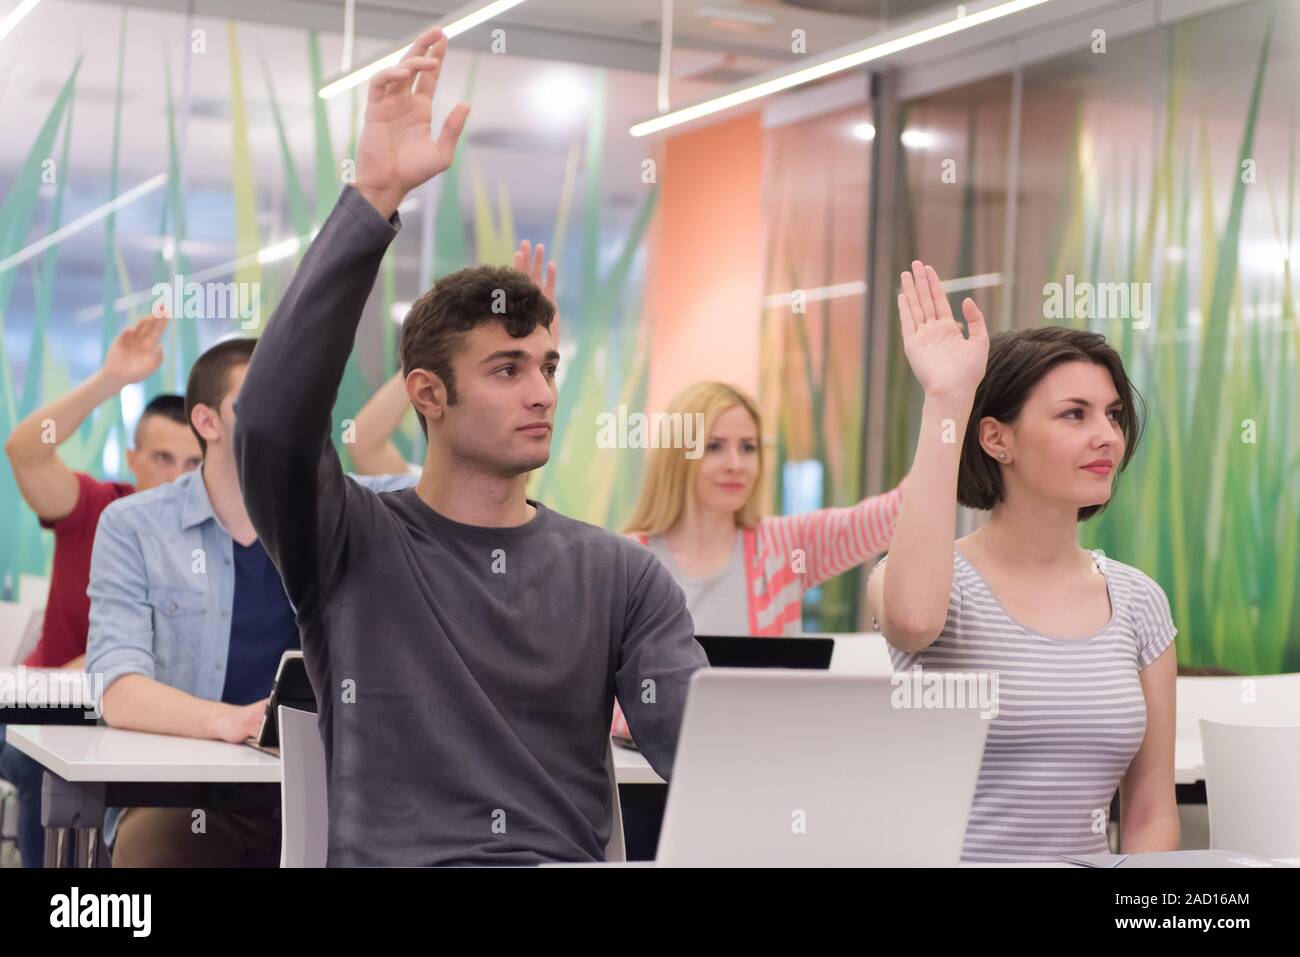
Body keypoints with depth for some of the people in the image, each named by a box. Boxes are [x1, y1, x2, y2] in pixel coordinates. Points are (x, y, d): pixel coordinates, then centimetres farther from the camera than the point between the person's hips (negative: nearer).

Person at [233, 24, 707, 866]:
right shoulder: (351, 548, 4)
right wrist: (375, 199, -17)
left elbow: (706, 738, 0)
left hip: (572, 858, 3)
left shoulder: (618, 574, 12)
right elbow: (272, 420, -16)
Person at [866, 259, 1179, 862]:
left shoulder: (1137, 602, 8)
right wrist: (945, 401, -23)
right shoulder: (949, 582, -3)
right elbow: (911, 617, -29)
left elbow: (1151, 812, 11)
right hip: (944, 861, -2)